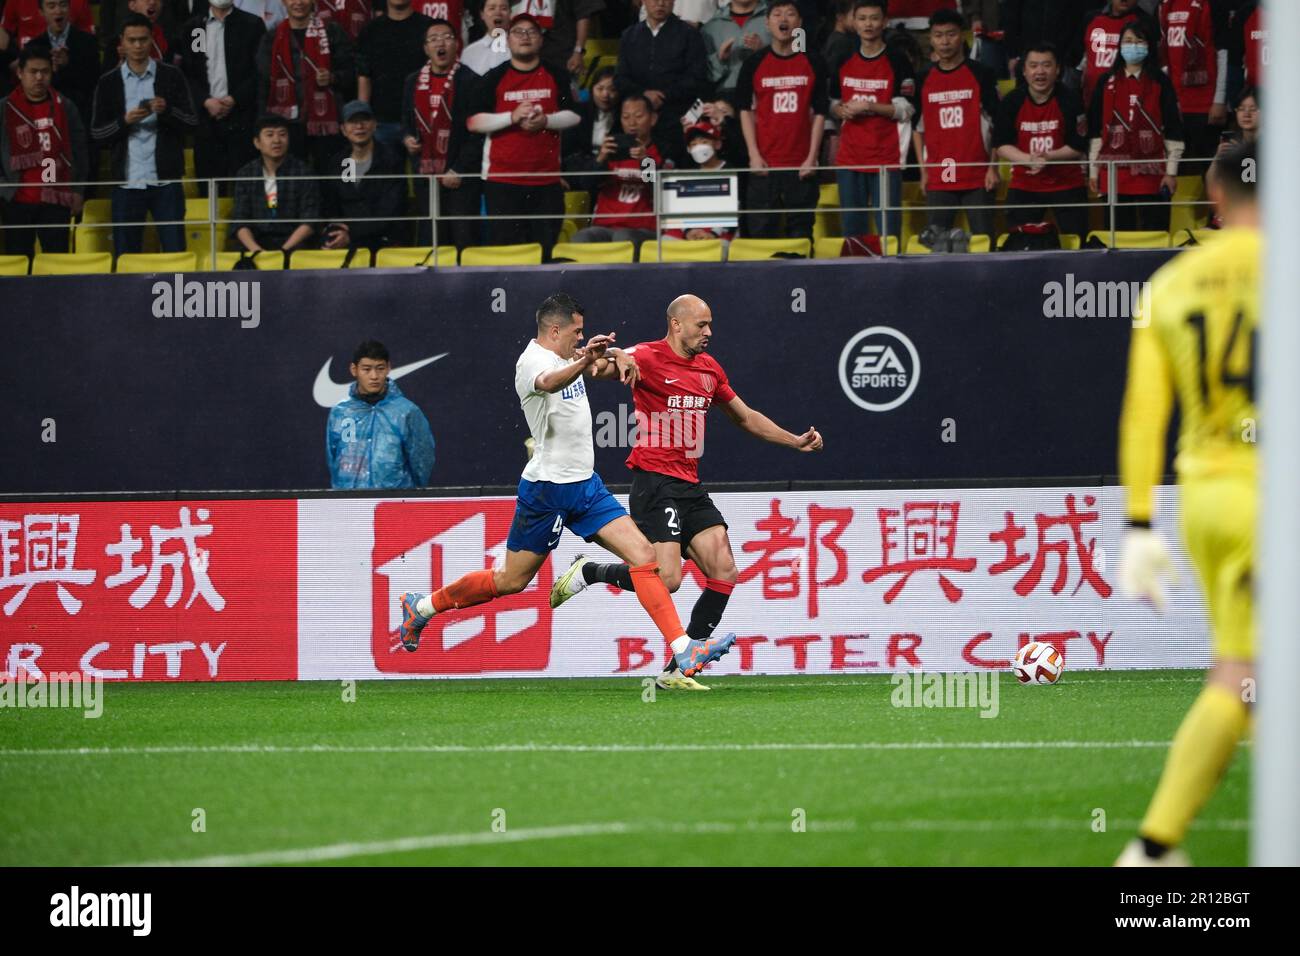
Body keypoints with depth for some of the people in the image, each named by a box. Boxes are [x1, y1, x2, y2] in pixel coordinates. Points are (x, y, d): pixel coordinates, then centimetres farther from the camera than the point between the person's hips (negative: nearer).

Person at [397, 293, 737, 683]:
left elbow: (606, 368, 30)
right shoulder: (532, 360, -17)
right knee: (510, 580, 4)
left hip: (586, 486, 8)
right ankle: (422, 606, 25)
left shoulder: (567, 357, 10)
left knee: (643, 556, -7)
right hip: (547, 487, -8)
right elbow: (549, 382, -42)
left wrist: (615, 356, 5)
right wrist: (584, 360, -62)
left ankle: (684, 650, -11)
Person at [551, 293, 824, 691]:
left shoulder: (709, 368, 16)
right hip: (655, 482, -8)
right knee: (666, 578, -19)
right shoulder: (648, 358, -8)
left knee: (724, 571, -3)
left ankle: (677, 670, 2)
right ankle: (587, 572, 7)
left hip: (690, 486, 8)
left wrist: (795, 441, 22)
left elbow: (746, 417, 28)